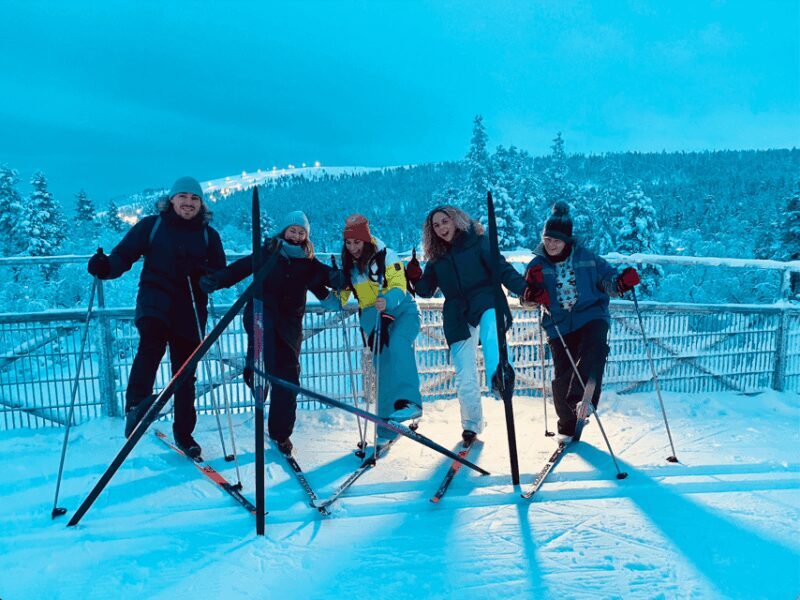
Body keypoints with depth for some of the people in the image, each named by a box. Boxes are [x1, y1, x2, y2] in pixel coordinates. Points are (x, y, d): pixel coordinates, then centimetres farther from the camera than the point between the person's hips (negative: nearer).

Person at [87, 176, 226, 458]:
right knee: (153, 337, -36)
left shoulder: (209, 235, 9)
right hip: (155, 296, -2)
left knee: (185, 374, 8)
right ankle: (135, 405, -45)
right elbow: (124, 253, 0)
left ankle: (183, 433, 22)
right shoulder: (151, 225, 4)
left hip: (190, 308, 2)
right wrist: (106, 266, -21)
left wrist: (201, 274, -15)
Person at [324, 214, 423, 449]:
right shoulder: (348, 265, 6)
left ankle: (408, 401, -43)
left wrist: (387, 301, -39)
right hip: (373, 316, 4)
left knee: (398, 344, -34)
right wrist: (327, 296, -13)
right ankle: (387, 427, 3)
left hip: (401, 309, -4)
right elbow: (339, 298, 9)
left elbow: (399, 287, -19)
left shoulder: (385, 255, -9)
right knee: (382, 363, -4)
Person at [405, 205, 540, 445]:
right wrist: (415, 278, -3)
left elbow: (502, 269, -4)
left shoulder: (477, 242, 6)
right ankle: (471, 426, 18)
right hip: (459, 318, 4)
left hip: (487, 303, -3)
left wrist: (523, 288, -20)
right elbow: (426, 291, 18)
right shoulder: (437, 257, 18)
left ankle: (498, 376, -62)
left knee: (491, 323, -41)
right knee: (464, 378, 1)